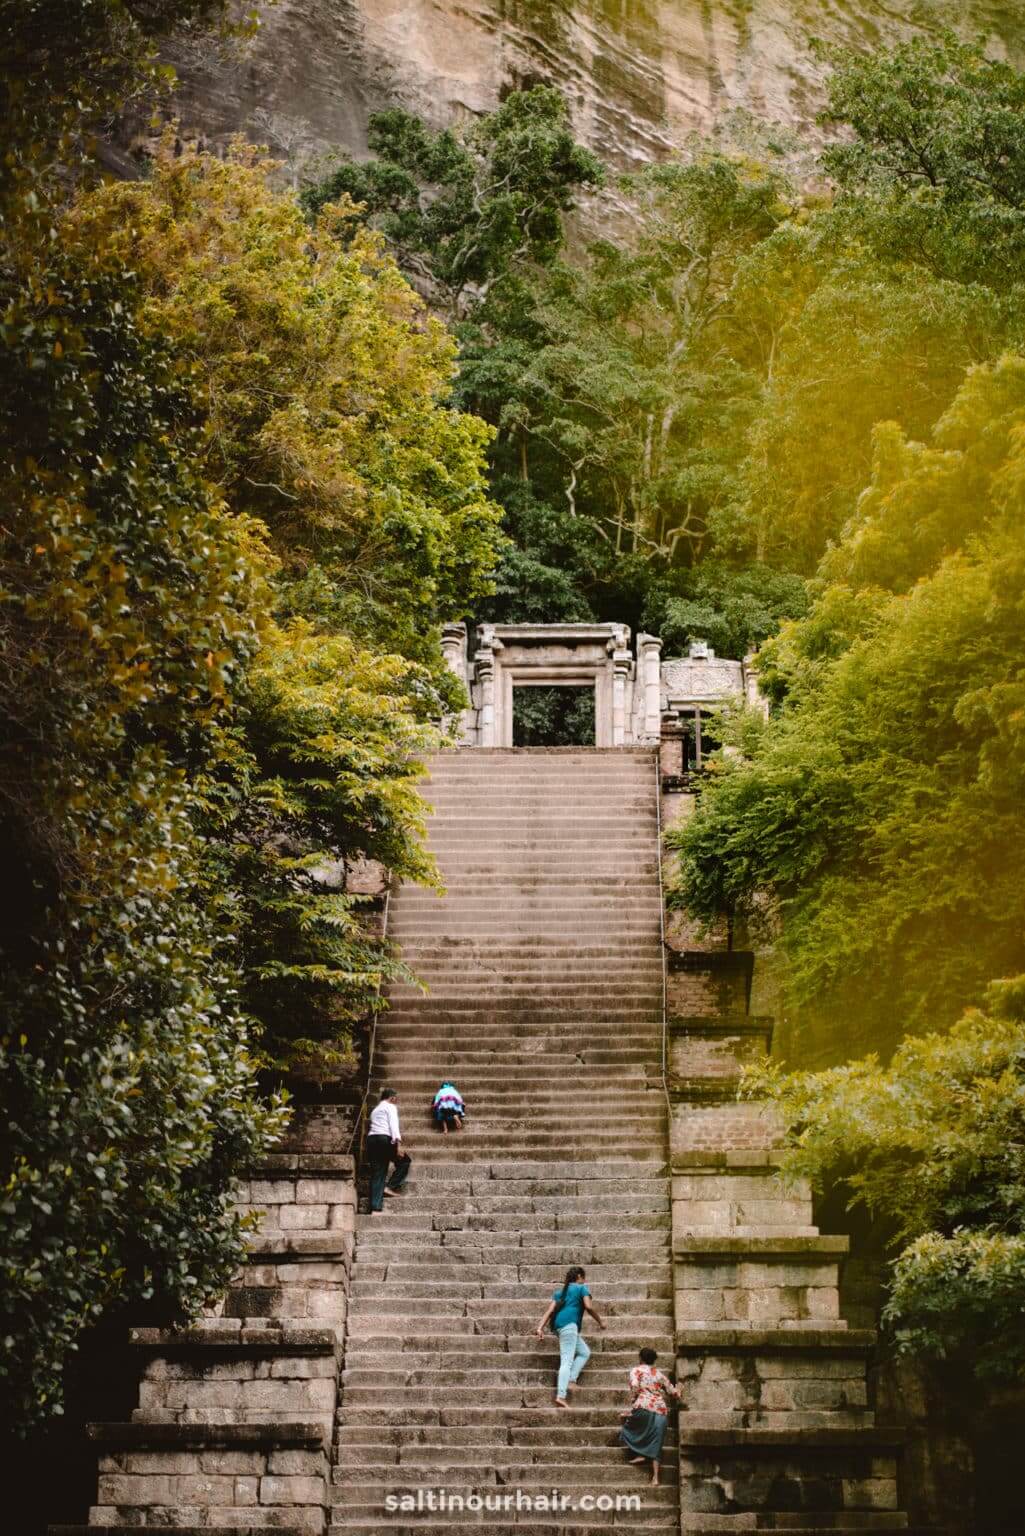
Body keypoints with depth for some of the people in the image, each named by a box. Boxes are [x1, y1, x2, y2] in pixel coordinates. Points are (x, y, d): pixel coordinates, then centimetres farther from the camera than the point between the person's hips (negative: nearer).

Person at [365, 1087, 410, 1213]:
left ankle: (375, 1204, -4)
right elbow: (394, 1125, -9)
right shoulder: (390, 1107, 4)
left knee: (377, 1173, 4)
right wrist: (398, 1145, -17)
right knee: (404, 1160, 10)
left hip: (371, 1139, 8)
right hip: (384, 1139, -8)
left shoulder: (375, 1109, 28)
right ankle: (391, 1186, 0)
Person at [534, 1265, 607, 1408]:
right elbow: (588, 1306, -5)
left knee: (585, 1352, 18)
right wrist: (600, 1322, 6)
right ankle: (560, 1396, -26)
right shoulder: (581, 1288, 11)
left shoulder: (561, 1291, 28)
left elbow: (550, 1310, 16)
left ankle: (571, 1381, 6)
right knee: (567, 1361, -15)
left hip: (558, 1326, 7)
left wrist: (540, 1327, 6)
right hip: (569, 1324, -7)